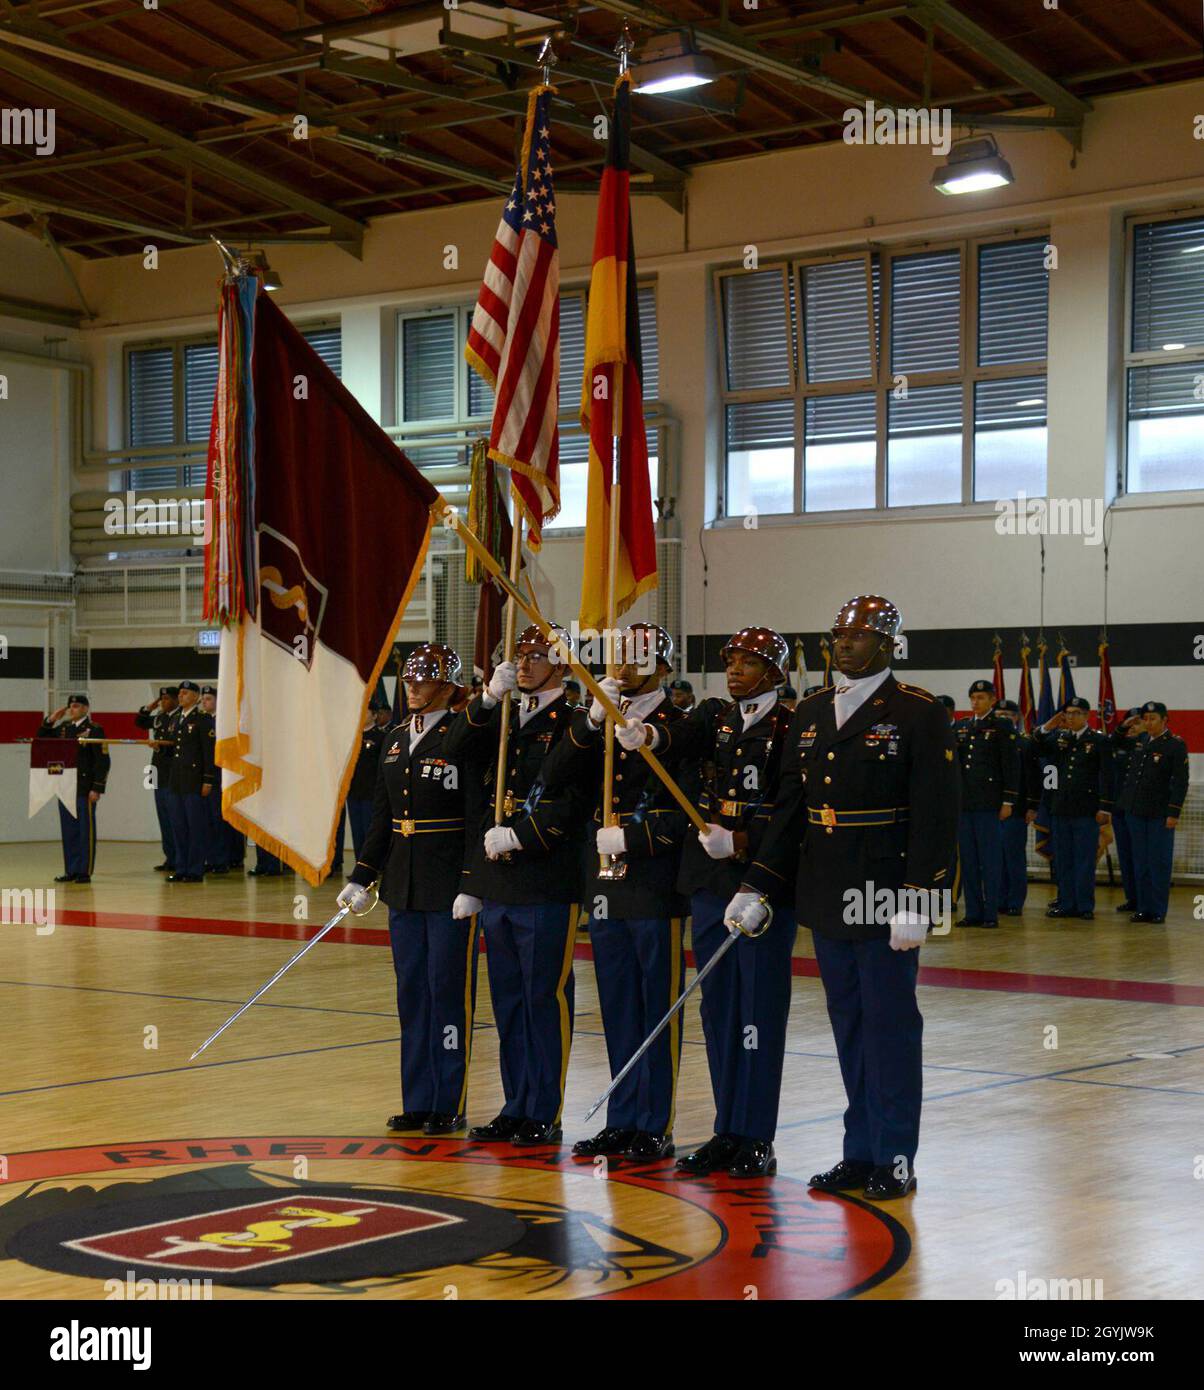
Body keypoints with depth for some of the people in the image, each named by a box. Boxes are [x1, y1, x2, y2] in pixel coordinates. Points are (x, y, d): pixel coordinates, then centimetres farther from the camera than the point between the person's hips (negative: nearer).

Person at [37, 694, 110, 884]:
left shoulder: (94, 730, -7)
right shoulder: (64, 727, 12)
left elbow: (103, 761, -10)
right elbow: (41, 739, 19)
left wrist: (97, 788, -15)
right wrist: (51, 721, 5)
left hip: (85, 789, -6)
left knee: (86, 830, -1)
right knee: (68, 831, 10)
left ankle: (84, 872, 3)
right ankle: (71, 870, 16)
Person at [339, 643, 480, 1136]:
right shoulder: (395, 739, 11)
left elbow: (479, 819, -13)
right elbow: (382, 816, 15)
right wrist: (361, 878, 12)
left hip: (450, 889, -7)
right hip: (403, 887, 7)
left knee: (449, 991, 0)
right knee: (411, 991, 11)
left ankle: (449, 1104, 9)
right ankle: (417, 1101, 20)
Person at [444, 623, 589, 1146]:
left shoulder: (573, 721, -8)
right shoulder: (502, 716, 14)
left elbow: (574, 803, -15)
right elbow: (457, 749, 0)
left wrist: (518, 837, -16)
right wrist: (488, 698, -12)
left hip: (547, 886, -7)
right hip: (497, 882, 7)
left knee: (545, 998, 0)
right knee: (508, 999, 13)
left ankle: (545, 1115, 7)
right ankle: (517, 1107, 22)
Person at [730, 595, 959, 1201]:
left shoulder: (918, 714, -7)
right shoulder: (810, 714, 12)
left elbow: (935, 812, -12)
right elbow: (790, 808, 14)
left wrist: (915, 899, -19)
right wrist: (757, 886, 8)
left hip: (886, 899, -6)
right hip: (826, 900, 6)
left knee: (890, 1025, 1)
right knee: (848, 1026, 12)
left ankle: (894, 1159, 10)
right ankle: (860, 1153, 21)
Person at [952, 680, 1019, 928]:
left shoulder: (1002, 726, -1)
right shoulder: (960, 727, 14)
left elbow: (1011, 766, -4)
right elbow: (951, 762, 15)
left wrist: (1008, 802, -9)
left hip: (989, 805, -5)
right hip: (963, 803, 5)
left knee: (990, 861, -2)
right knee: (967, 861, 6)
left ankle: (991, 914, 1)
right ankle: (973, 912, 11)